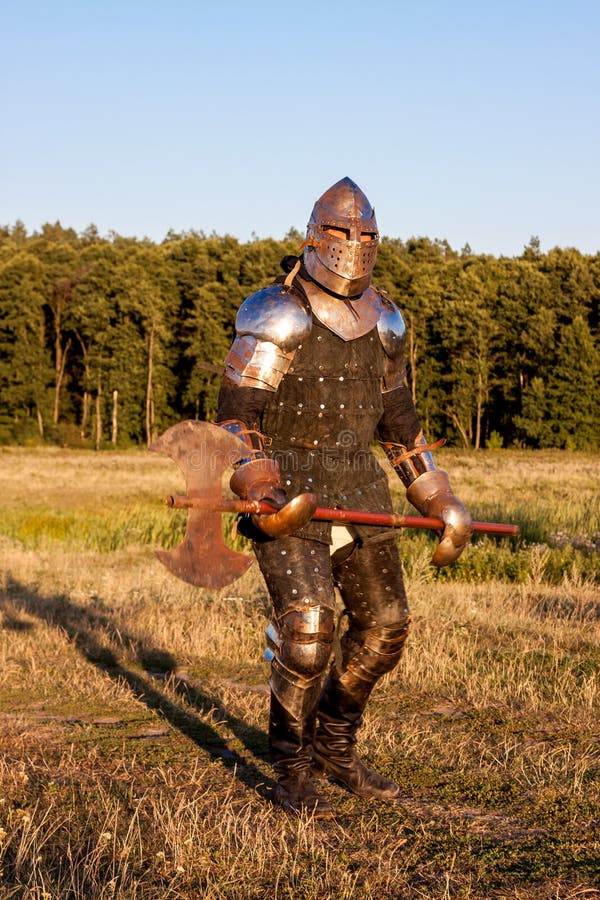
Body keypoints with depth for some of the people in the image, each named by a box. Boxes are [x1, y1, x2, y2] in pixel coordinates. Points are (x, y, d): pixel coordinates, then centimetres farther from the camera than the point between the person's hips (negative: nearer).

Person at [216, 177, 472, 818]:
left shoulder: (382, 322, 9)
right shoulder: (277, 318, -11)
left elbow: (398, 421, 18)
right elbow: (236, 417, -14)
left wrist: (442, 505, 16)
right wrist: (259, 490, -32)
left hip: (358, 496, 6)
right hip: (288, 495, -6)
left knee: (383, 625, 8)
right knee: (307, 628, -17)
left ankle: (335, 746, 29)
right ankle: (292, 774, 3)